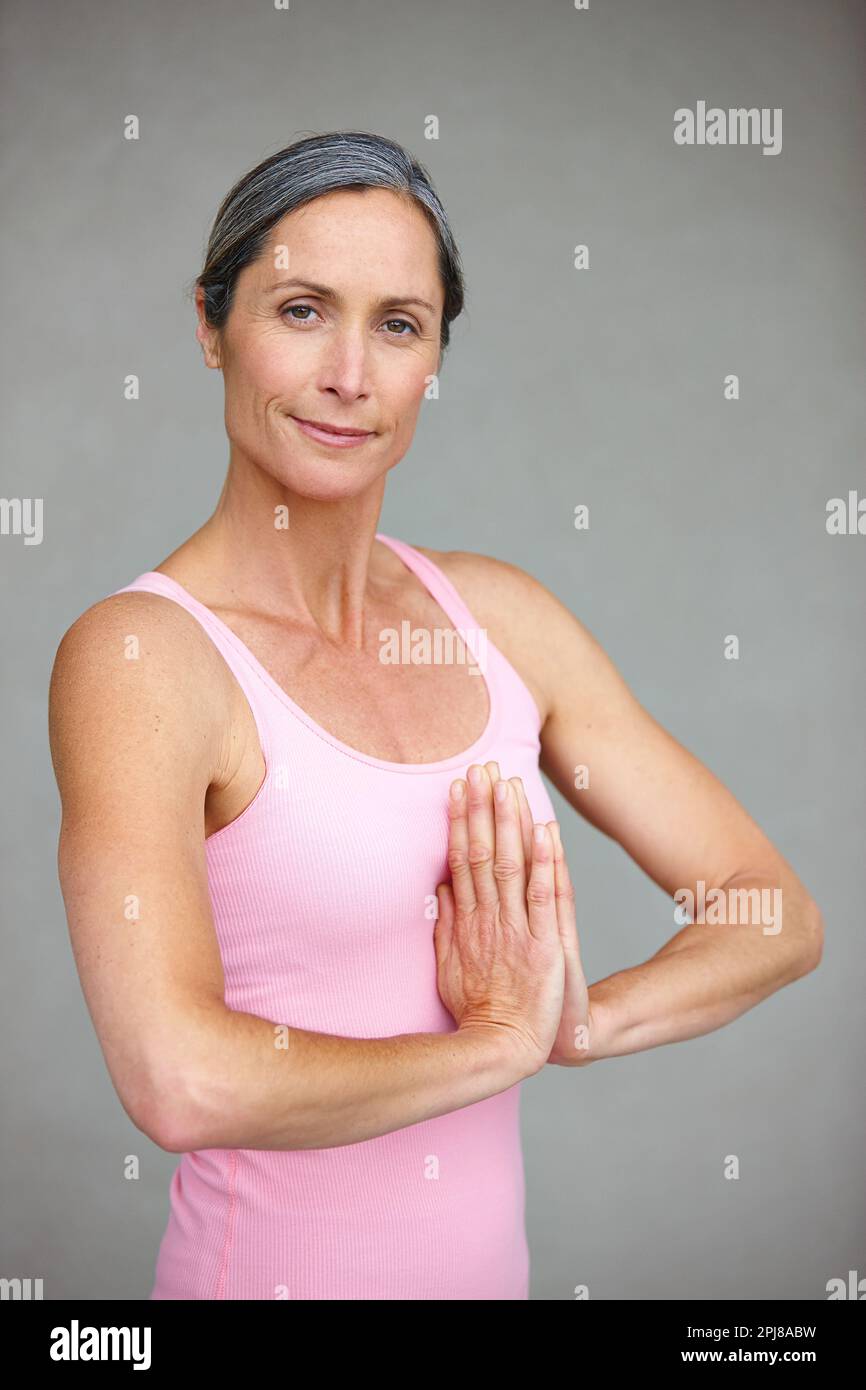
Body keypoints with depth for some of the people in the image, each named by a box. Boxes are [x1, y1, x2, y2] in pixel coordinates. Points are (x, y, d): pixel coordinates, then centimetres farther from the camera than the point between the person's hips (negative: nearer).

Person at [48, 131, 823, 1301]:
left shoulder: (499, 614, -2)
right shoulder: (137, 655, -18)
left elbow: (779, 916, -1)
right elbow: (181, 1082, -30)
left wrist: (580, 1022, -18)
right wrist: (499, 1041, -17)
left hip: (490, 1254, 5)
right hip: (277, 1266, -5)